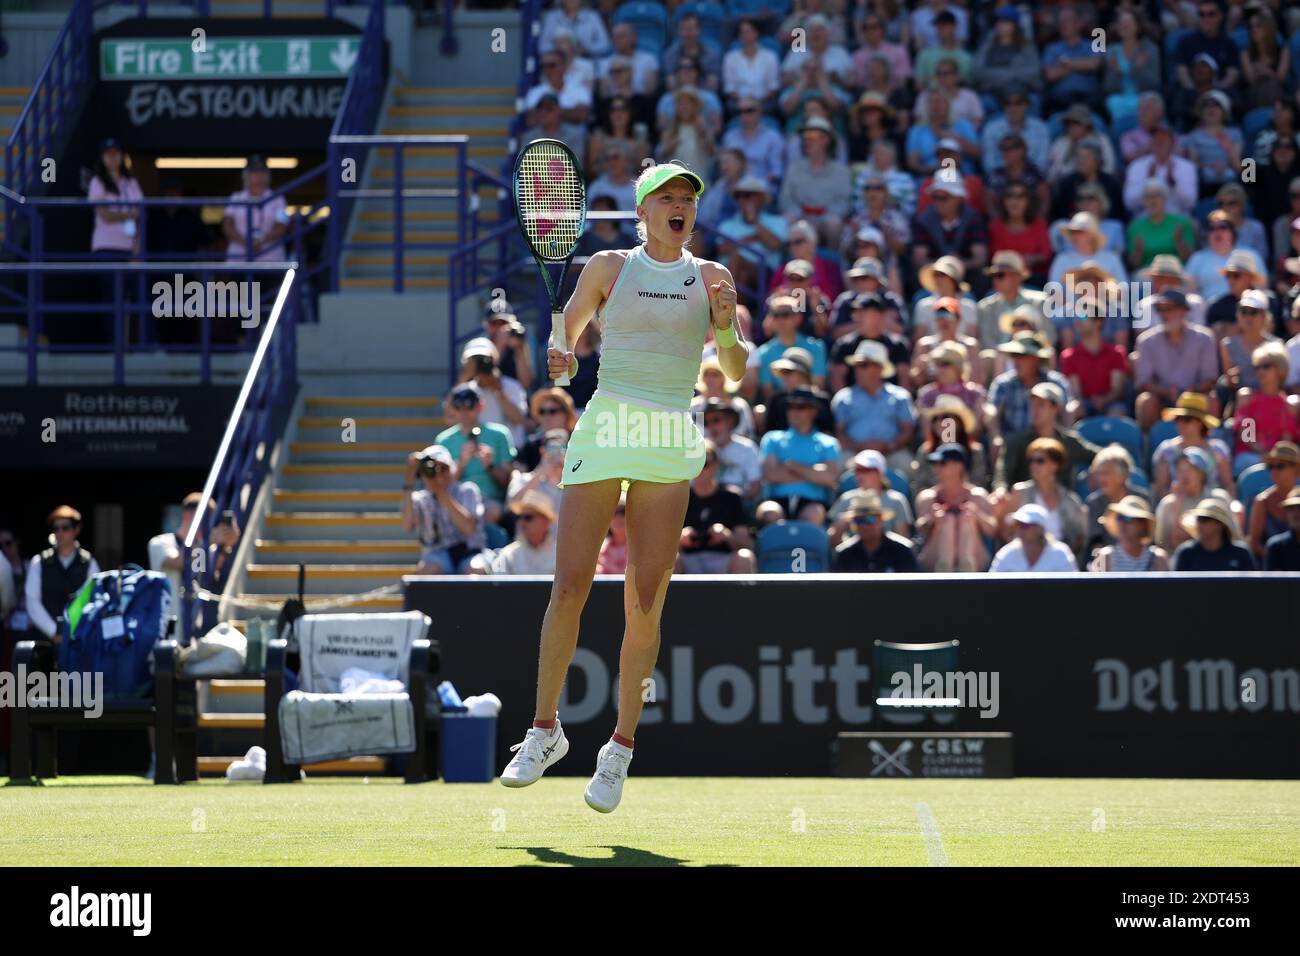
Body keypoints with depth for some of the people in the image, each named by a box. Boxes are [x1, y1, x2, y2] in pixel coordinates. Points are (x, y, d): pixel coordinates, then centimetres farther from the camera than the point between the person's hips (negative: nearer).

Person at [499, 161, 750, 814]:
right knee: (568, 589, -7)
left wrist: (725, 327, -9)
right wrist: (554, 360, -5)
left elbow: (736, 375, 10)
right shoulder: (608, 267, 8)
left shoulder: (711, 277, 10)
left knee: (645, 603, -3)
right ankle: (545, 730, 9)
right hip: (603, 428, -1)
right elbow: (566, 334, 18)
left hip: (671, 446, 1)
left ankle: (622, 747, 7)